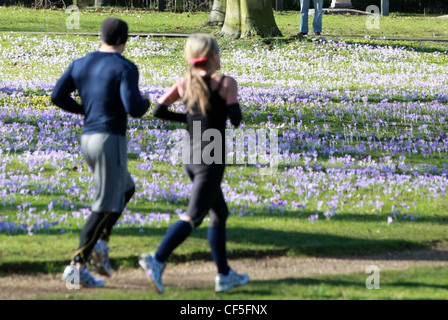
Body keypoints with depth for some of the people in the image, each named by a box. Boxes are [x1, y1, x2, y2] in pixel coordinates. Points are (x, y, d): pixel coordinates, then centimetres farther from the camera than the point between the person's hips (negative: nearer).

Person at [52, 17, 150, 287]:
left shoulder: (81, 64, 9)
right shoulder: (125, 68, -11)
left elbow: (58, 96, 7)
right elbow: (134, 108, -20)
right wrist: (145, 103, 3)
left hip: (87, 138, 8)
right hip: (111, 140, -8)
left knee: (126, 189, 27)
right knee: (106, 207, -4)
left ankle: (101, 242, 10)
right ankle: (78, 265, -12)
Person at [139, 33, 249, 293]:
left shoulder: (184, 84, 7)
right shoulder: (226, 83, -8)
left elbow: (159, 110, 4)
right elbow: (236, 119, -16)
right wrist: (237, 117, 8)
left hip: (190, 156, 7)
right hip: (212, 157, -7)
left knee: (220, 214, 20)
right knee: (193, 217, -12)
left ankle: (225, 274, 23)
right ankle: (157, 260, -28)